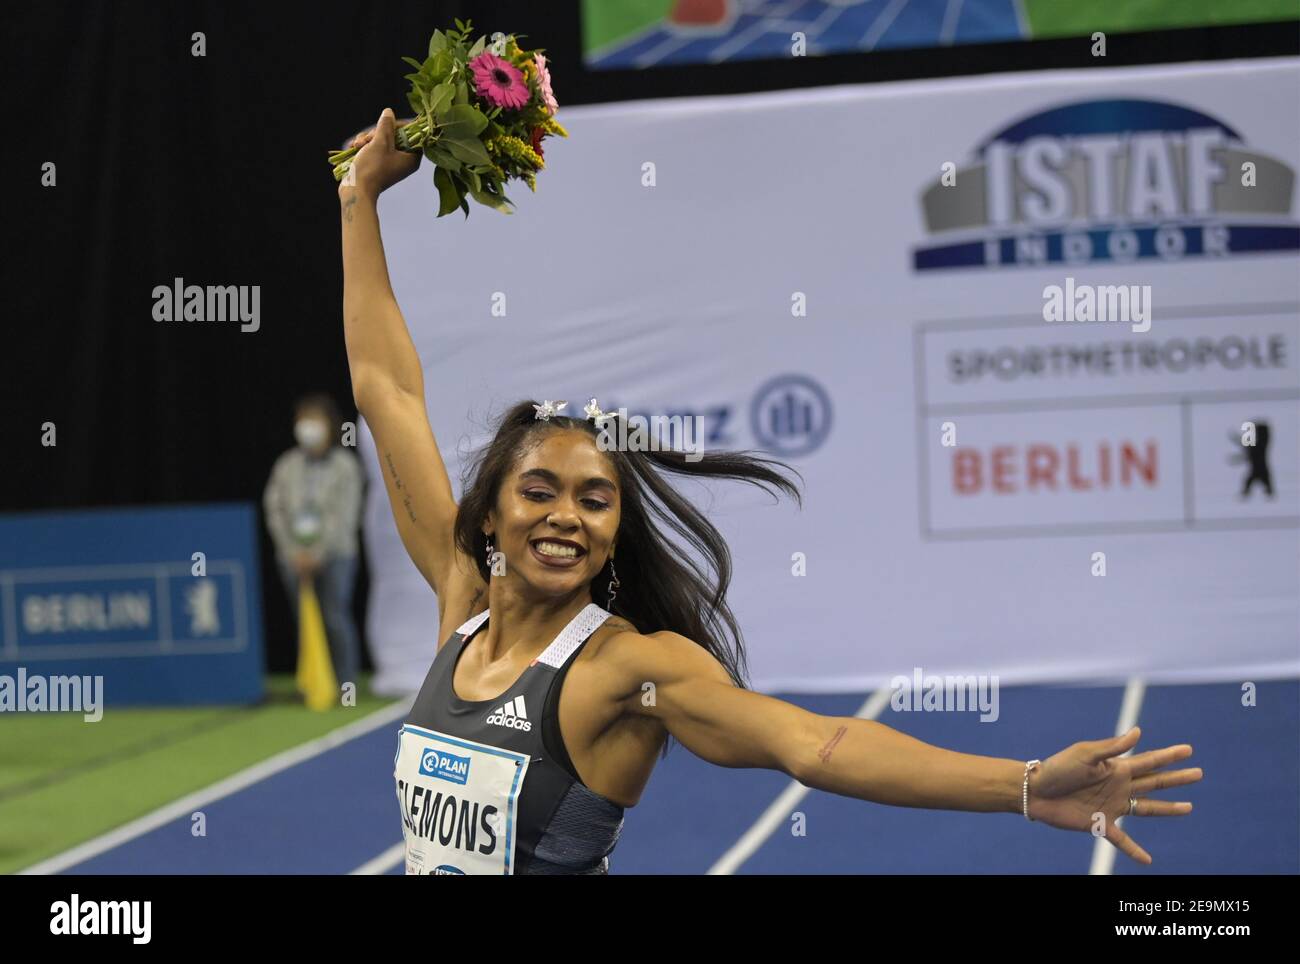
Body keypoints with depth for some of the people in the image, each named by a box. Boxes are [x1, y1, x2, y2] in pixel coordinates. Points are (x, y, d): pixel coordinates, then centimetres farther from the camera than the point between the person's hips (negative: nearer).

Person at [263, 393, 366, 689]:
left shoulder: (345, 465, -1)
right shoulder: (286, 465, 8)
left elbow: (343, 515, -7)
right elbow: (275, 510, 4)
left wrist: (318, 554, -11)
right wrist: (293, 552, -5)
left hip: (334, 555, -3)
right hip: (295, 558, 3)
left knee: (335, 617, -9)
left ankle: (346, 683, -3)